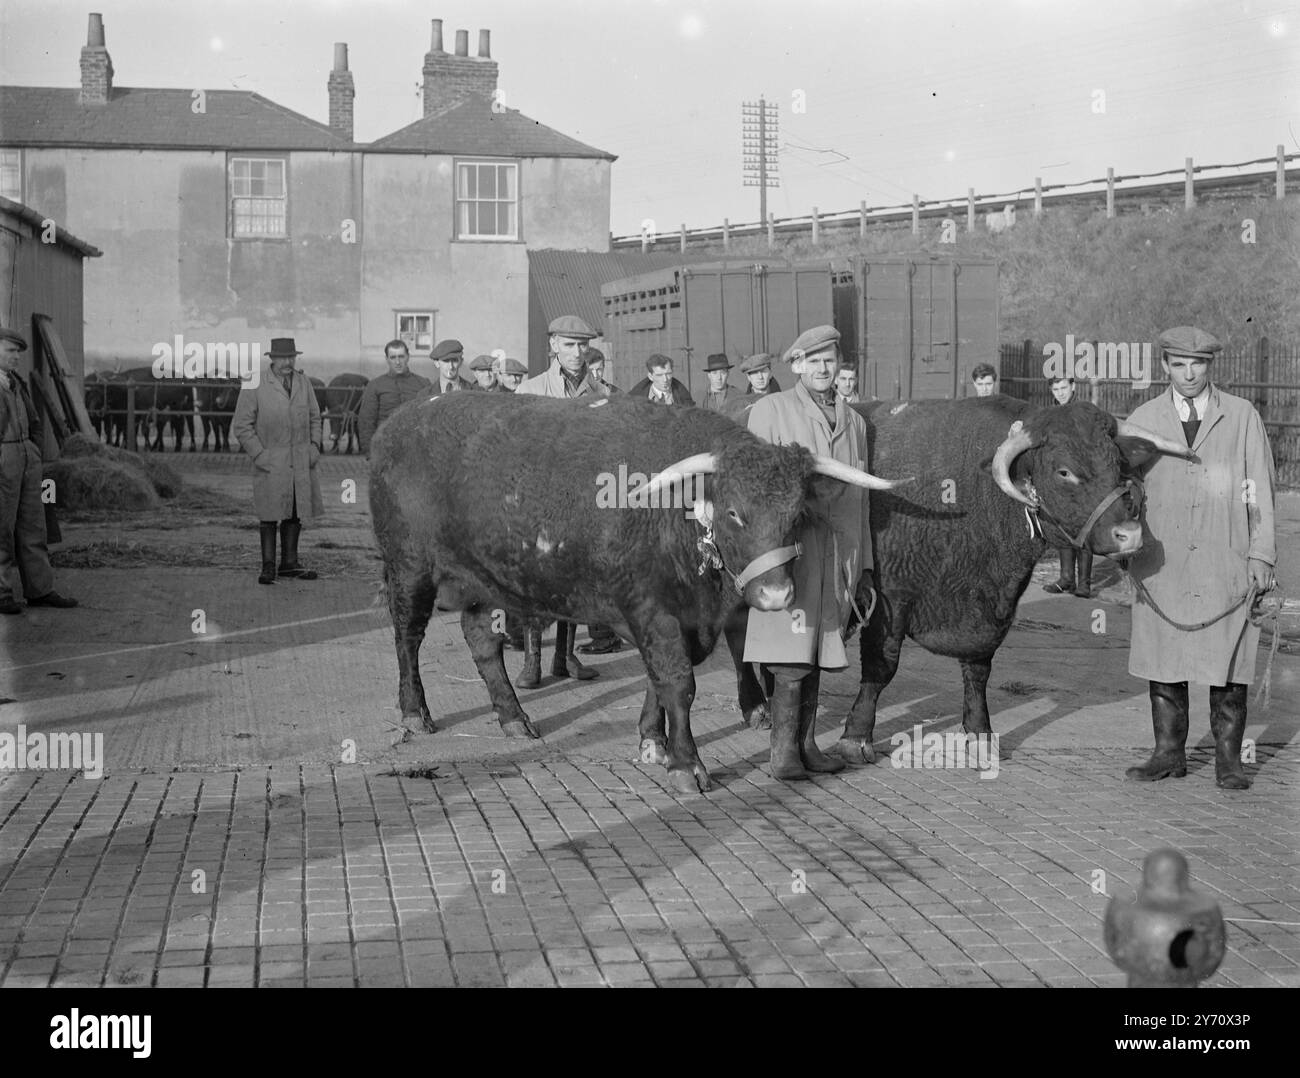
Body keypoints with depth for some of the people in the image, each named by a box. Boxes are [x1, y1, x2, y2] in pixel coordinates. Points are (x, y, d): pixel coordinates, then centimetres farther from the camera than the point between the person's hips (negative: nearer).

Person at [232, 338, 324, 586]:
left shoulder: (303, 383, 8)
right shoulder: (254, 385, -6)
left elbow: (314, 418, 19)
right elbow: (242, 425, -5)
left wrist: (314, 445, 4)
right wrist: (258, 454, -12)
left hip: (300, 461, 4)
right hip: (270, 461, -4)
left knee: (296, 512, 5)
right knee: (270, 513, -1)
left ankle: (289, 564, 14)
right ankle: (268, 567, 5)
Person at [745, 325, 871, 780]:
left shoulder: (854, 421, 18)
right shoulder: (771, 411, 3)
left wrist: (862, 567, 18)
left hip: (839, 551, 5)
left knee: (815, 655, 8)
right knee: (792, 656, -10)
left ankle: (806, 746, 13)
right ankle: (783, 753, -8)